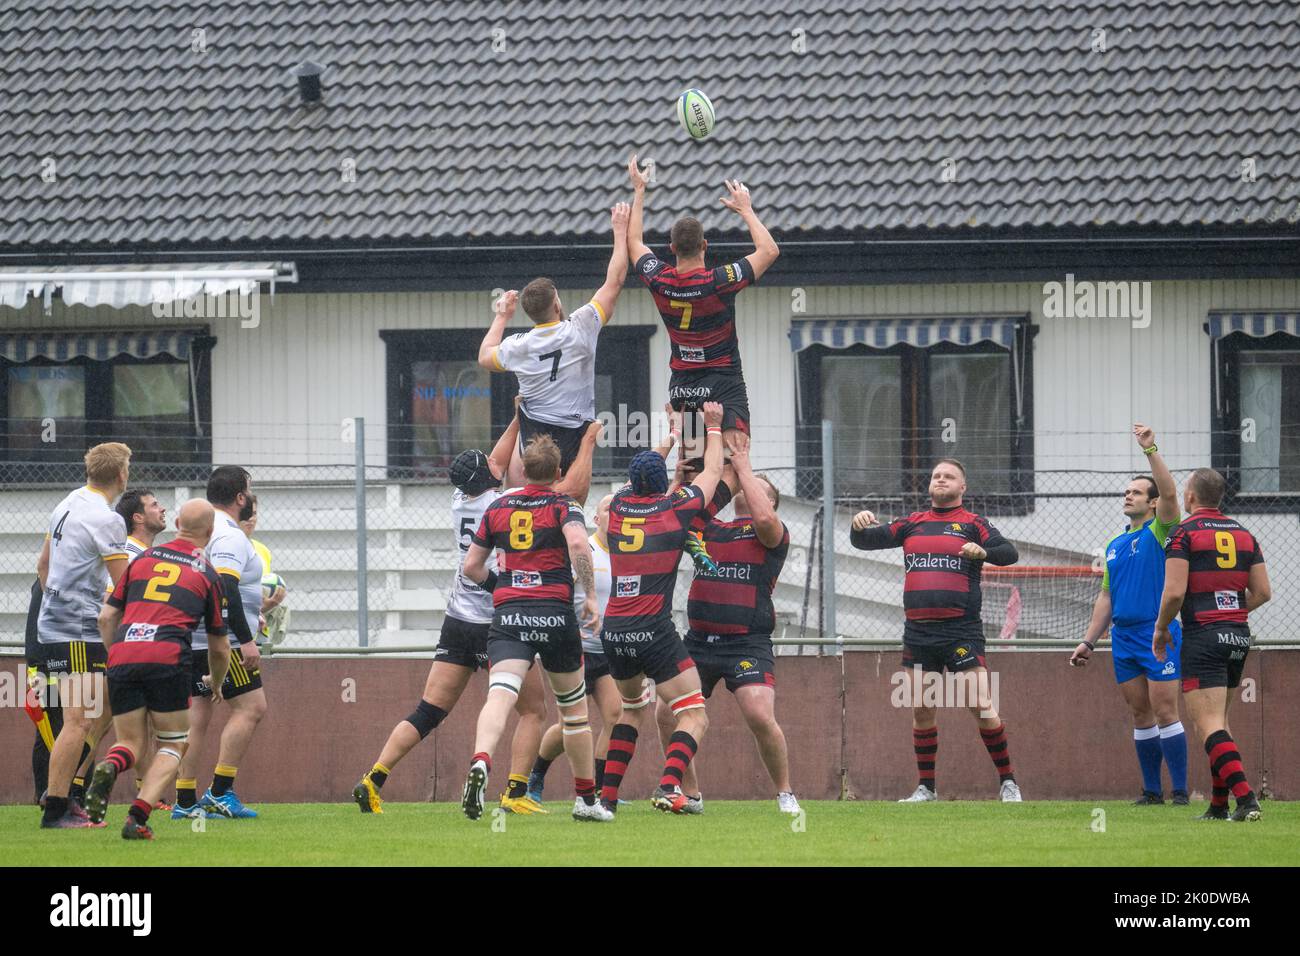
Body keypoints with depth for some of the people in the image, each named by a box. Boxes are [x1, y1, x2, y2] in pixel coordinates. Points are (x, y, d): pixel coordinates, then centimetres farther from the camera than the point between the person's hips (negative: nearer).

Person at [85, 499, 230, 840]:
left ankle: (108, 768, -20)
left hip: (122, 658, 3)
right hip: (167, 658, -3)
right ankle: (137, 817, -9)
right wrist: (216, 683, 38)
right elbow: (219, 647, 19)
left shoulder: (143, 558, 20)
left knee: (131, 743, 17)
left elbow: (107, 617, 17)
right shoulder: (207, 575, 13)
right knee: (172, 746, 13)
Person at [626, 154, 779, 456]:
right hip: (724, 381, -4)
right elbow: (769, 251, -7)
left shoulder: (659, 281, -7)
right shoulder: (719, 282, -18)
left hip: (682, 384, 4)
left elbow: (634, 243, 14)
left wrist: (639, 192, 21)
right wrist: (745, 210, 3)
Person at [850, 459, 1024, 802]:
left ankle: (1008, 783, -1)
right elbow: (864, 541, 15)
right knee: (921, 710, 7)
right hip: (918, 631, 4)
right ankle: (926, 787, 15)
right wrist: (860, 526, -7)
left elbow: (1009, 552, -8)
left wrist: (983, 552, -28)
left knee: (982, 707, -9)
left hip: (961, 630, -4)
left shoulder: (972, 523, 3)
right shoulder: (912, 524, 14)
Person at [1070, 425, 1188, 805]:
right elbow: (1106, 597, 21)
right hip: (1123, 637, 7)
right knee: (1141, 714, 7)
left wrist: (1150, 450, -26)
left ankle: (1180, 790, -7)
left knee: (1164, 711, -9)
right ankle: (1151, 791, 11)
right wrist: (1088, 641, 17)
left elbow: (1170, 492, -20)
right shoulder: (1115, 546, 18)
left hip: (1158, 634, -6)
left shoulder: (1159, 532, -1)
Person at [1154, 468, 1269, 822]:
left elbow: (1174, 592, -14)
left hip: (1203, 636, -7)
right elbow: (1263, 591, 12)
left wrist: (1161, 628, 2)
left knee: (1208, 726, -11)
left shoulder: (1184, 533, -6)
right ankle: (1219, 805, 17)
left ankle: (1246, 798, -26)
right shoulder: (1243, 534, 13)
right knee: (1219, 721, 18)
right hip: (1239, 636, 7)